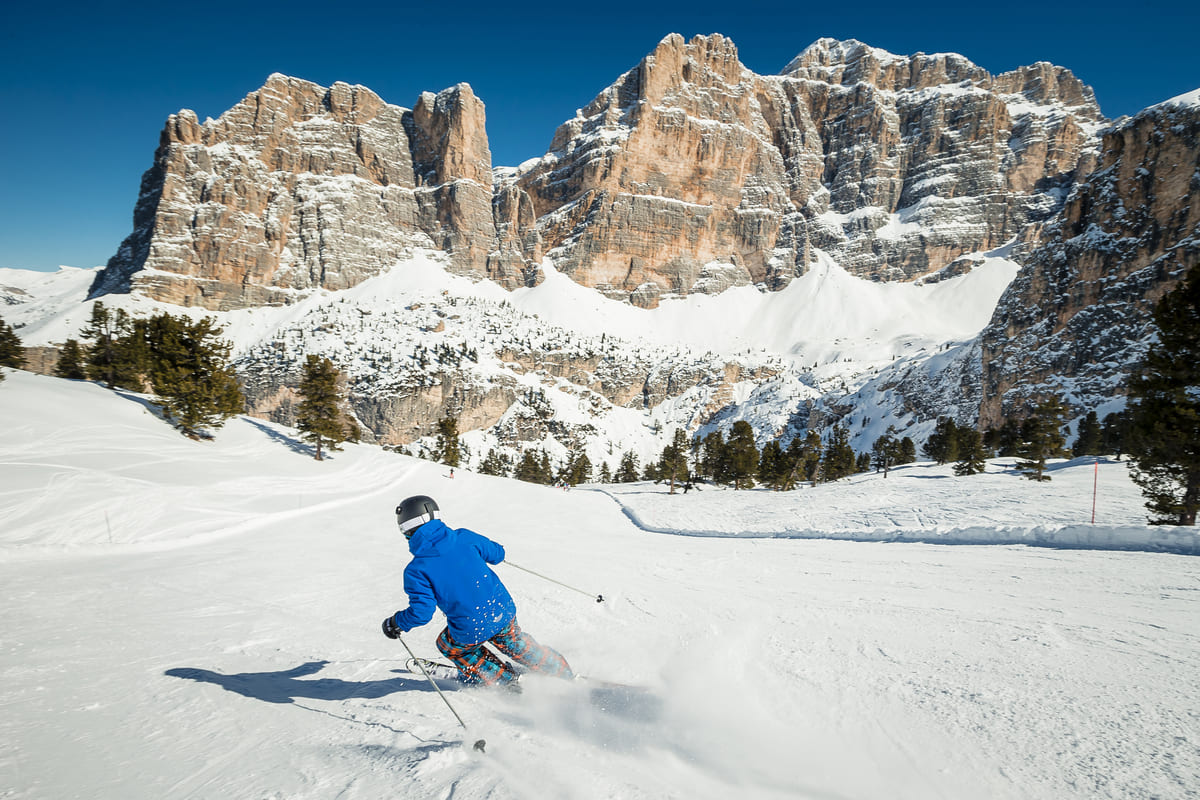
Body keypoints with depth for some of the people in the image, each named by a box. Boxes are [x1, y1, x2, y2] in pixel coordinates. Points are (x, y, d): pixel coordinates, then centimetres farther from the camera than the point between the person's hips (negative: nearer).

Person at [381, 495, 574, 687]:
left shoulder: (416, 570, -15)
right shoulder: (465, 538, -6)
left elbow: (421, 612, -16)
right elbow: (497, 554, 6)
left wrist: (396, 623, 2)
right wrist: (497, 549, 29)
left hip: (472, 631, -4)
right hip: (504, 612, 4)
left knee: (448, 645, 29)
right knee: (514, 643, 32)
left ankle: (504, 679, 29)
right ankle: (562, 673, 43)